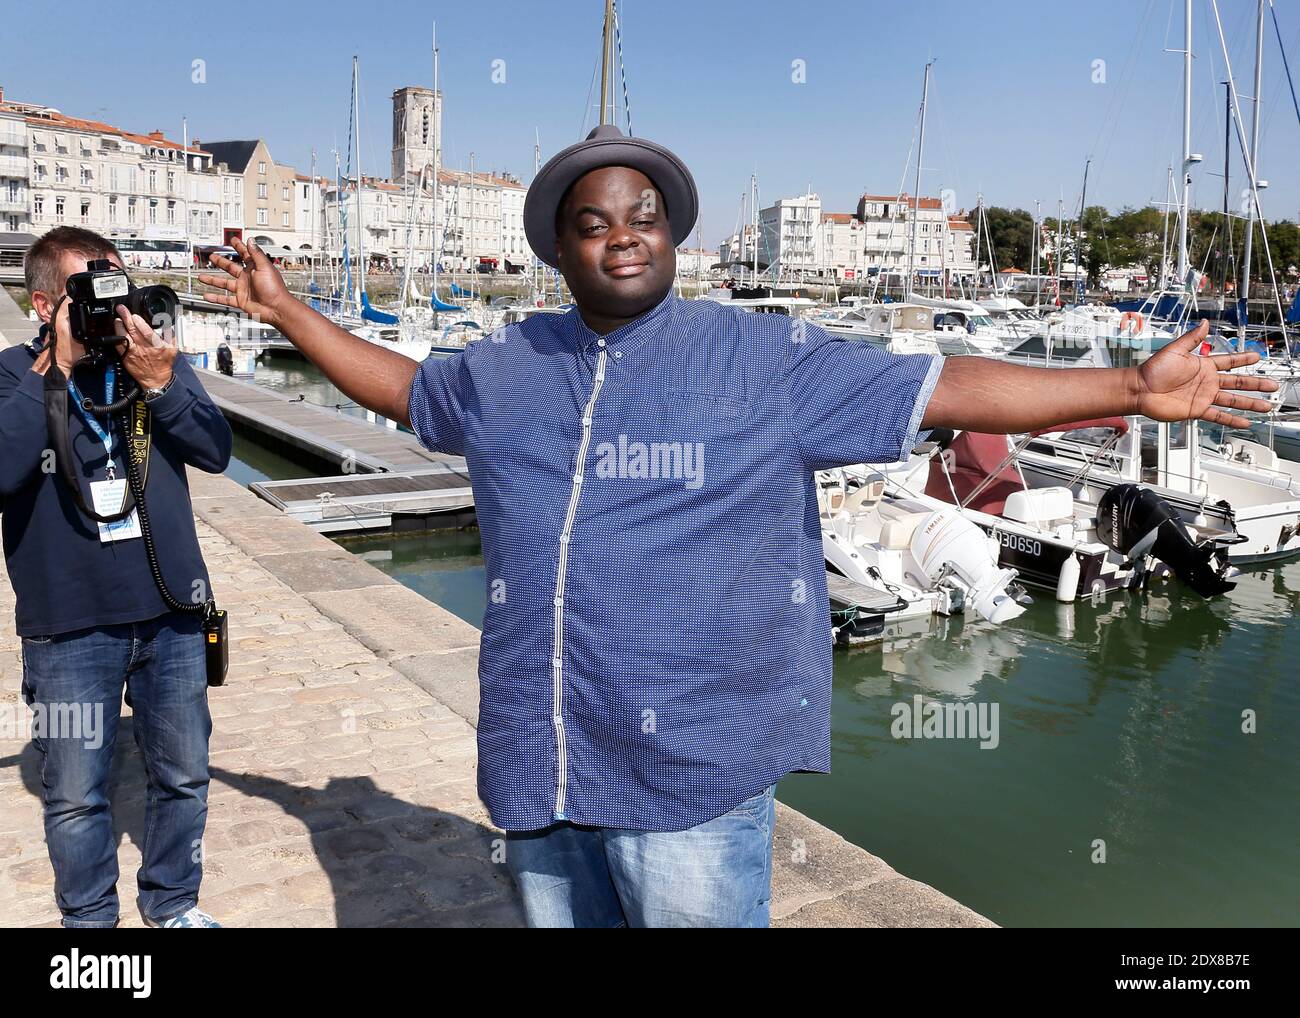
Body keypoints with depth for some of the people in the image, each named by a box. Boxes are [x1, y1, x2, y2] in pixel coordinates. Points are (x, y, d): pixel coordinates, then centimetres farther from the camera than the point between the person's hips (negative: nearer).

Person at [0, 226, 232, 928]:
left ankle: (172, 903, 37)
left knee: (184, 776, 15)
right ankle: (89, 917, 33)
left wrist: (159, 383, -18)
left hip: (172, 610, 3)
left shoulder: (156, 355, 2)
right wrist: (56, 369, -20)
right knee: (76, 796, 9)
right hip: (69, 626, -2)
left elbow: (215, 451, -4)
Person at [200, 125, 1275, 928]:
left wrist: (1133, 388, -8)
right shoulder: (504, 368, 8)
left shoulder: (767, 358, -4)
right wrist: (287, 310, 27)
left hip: (692, 772, -4)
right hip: (536, 765, 5)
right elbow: (403, 387, 26)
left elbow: (938, 390, -6)